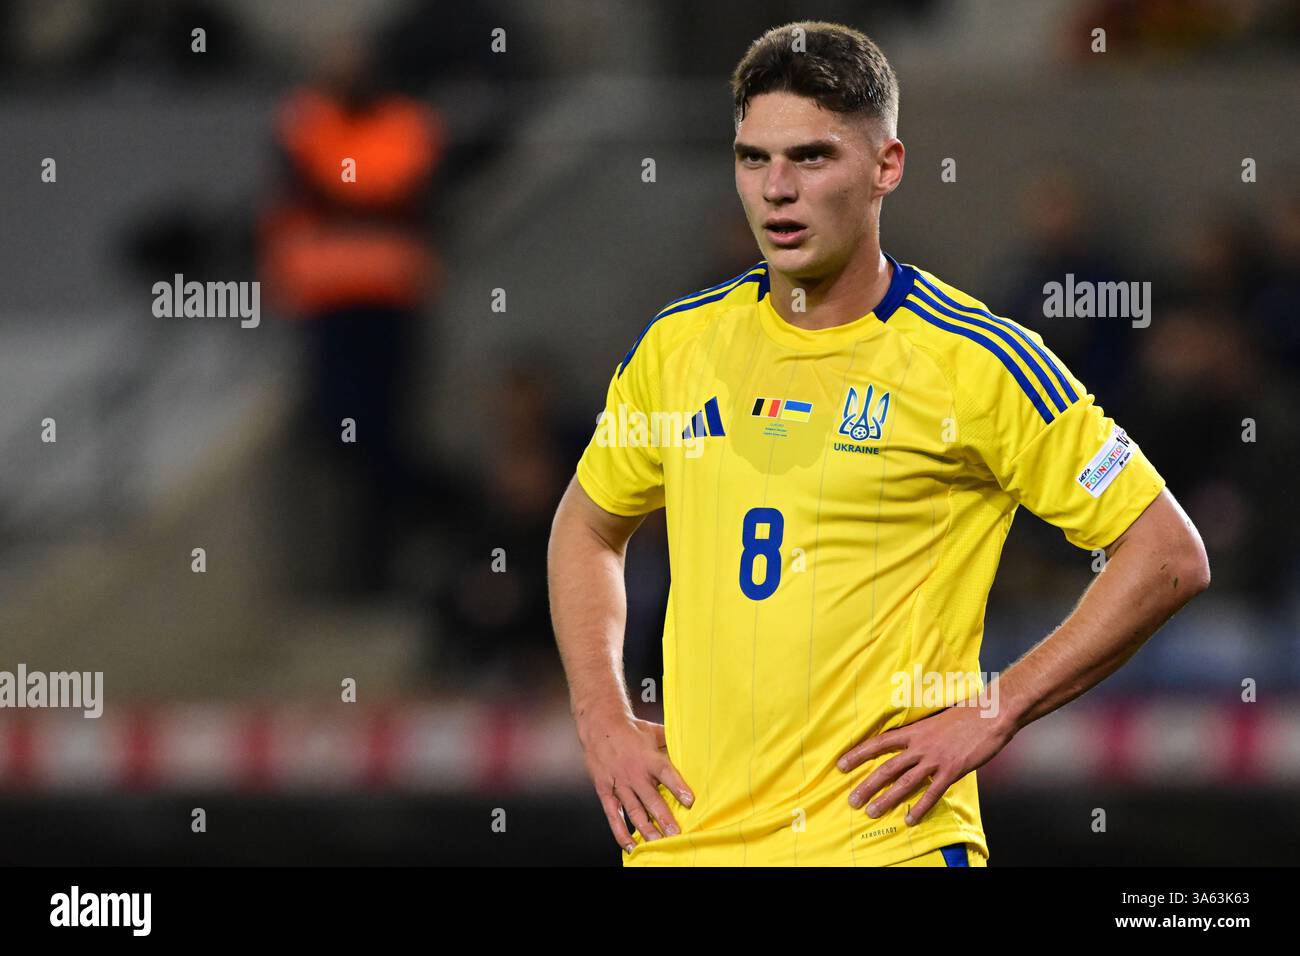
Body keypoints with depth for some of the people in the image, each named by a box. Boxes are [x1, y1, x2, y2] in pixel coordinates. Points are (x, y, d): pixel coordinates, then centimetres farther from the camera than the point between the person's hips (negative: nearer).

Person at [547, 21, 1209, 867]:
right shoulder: (680, 344, 7)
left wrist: (993, 712, -8)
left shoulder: (976, 360, -7)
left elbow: (1171, 557, -4)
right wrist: (603, 718, 10)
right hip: (684, 836, 4)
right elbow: (588, 526, 24)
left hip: (885, 837, -4)